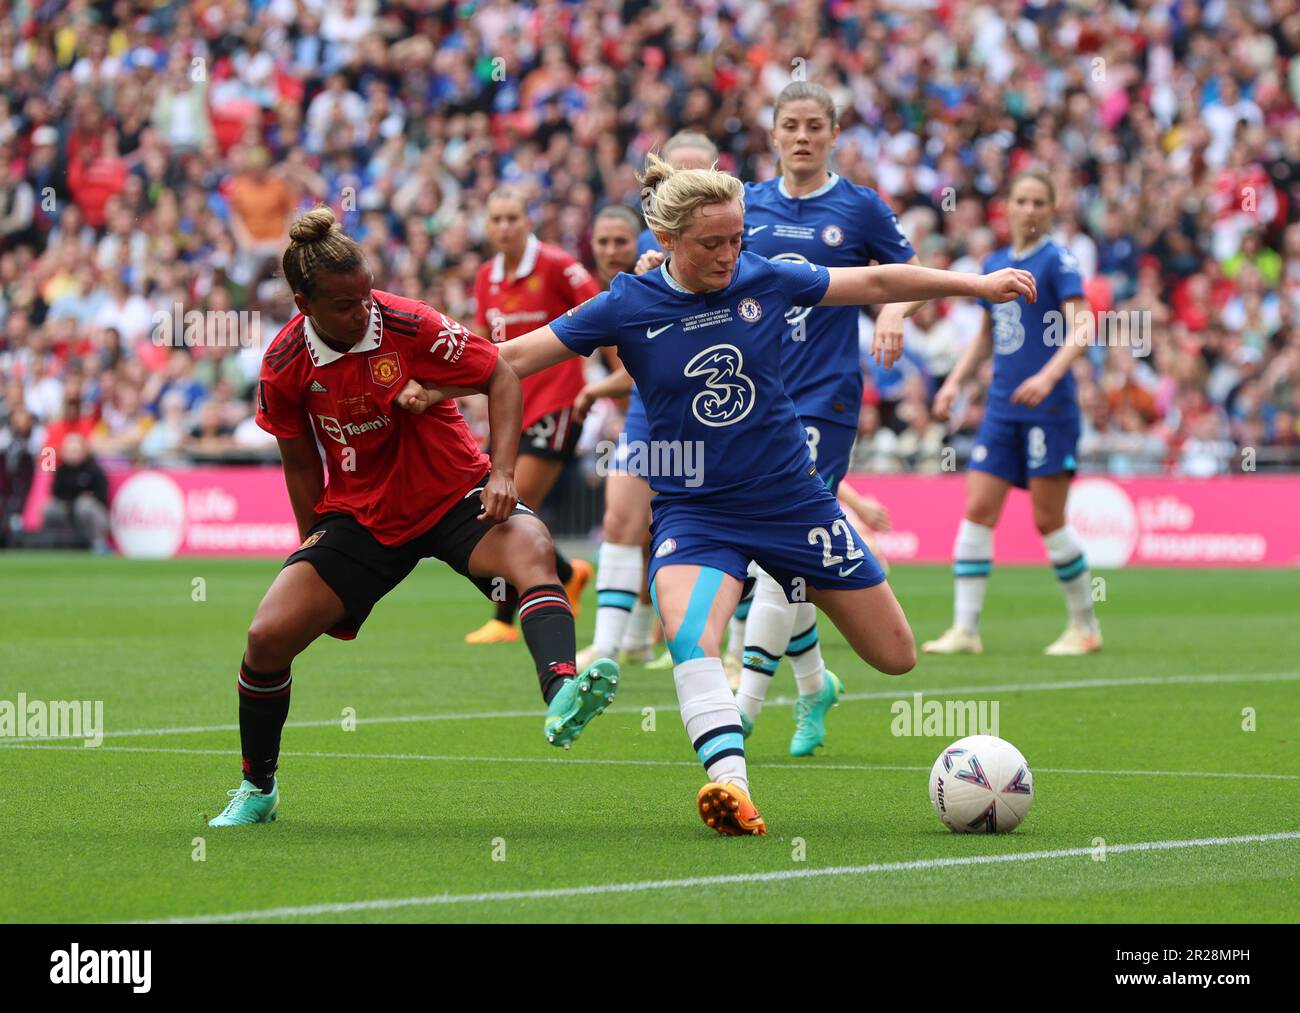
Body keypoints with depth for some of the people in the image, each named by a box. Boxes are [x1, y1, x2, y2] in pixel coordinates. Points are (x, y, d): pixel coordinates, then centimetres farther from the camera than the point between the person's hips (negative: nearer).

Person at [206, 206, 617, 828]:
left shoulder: (409, 327, -19)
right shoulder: (283, 366, -12)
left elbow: (500, 378, -9)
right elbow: (299, 462, 5)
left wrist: (502, 471, -20)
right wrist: (314, 541, 5)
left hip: (454, 496, -2)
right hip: (358, 514, 2)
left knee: (532, 550, -35)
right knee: (268, 637, -12)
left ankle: (561, 694, -56)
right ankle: (256, 789, 11)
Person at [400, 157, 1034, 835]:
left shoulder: (764, 282, -5)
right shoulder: (629, 307, -9)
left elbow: (877, 283, 7)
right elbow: (519, 355, -5)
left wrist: (980, 284, 10)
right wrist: (433, 388, -17)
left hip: (791, 497, 2)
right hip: (694, 512, -2)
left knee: (896, 656, 7)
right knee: (689, 635, -35)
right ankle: (732, 790, -40)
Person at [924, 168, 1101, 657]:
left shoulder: (1057, 260, -5)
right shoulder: (994, 265, 14)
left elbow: (1080, 331, -15)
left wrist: (1048, 375, -29)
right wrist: (955, 381, 12)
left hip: (1048, 408, -6)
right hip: (1002, 409, 6)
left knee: (1049, 521, -3)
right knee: (977, 511, -2)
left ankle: (1085, 627, 11)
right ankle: (965, 629, -2)